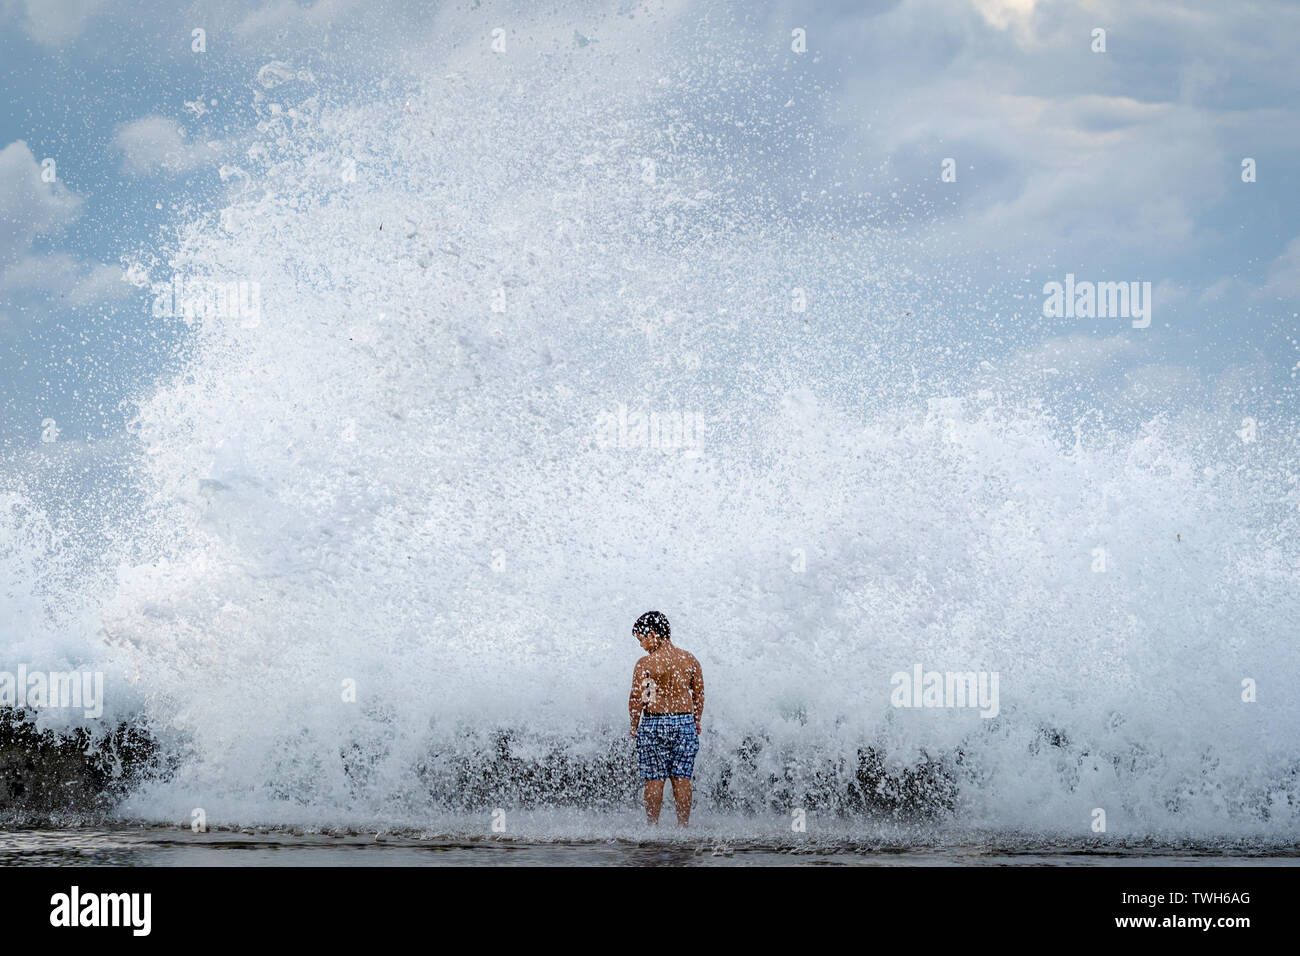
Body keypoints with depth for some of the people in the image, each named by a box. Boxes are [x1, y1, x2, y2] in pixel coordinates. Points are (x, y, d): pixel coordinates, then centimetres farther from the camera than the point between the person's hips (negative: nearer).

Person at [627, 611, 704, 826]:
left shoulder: (645, 664, -10)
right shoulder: (689, 659, 3)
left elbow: (636, 698, -9)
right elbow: (699, 694, 9)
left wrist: (634, 725, 4)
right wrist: (696, 722, 20)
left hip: (654, 723, -4)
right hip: (685, 722, 4)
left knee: (654, 779, 2)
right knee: (681, 779, 7)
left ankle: (652, 825, 4)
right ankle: (683, 825, 7)